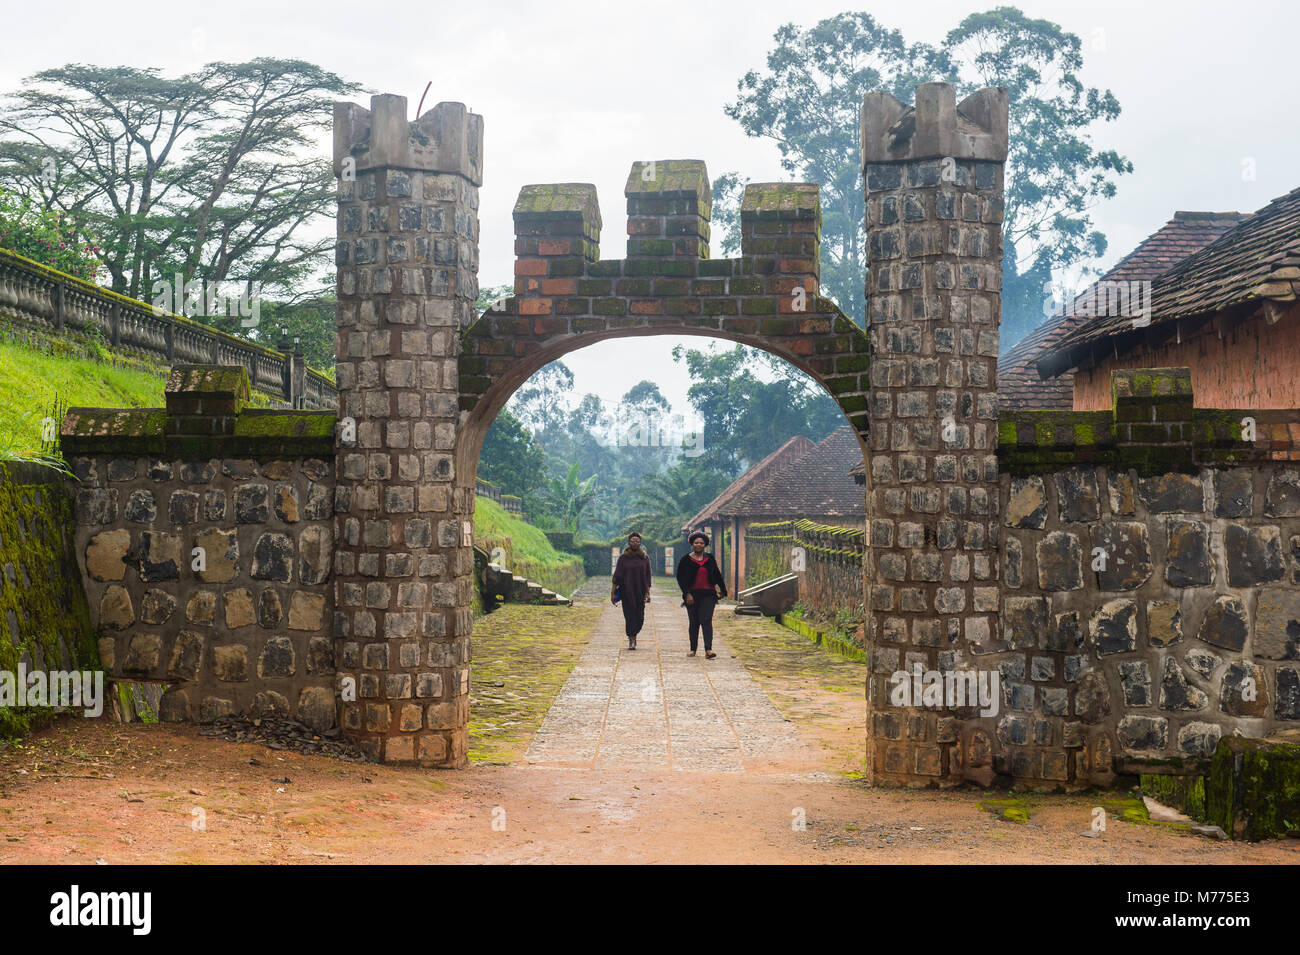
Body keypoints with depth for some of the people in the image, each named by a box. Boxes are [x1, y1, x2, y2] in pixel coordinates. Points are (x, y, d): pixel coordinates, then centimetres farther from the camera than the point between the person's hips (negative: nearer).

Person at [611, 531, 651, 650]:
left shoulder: (645, 558, 6)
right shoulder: (623, 557, 1)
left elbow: (647, 577, 7)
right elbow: (617, 575, 0)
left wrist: (648, 593, 1)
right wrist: (612, 592, -4)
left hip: (640, 591, 2)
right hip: (626, 591, -2)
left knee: (640, 617, 0)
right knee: (629, 616, -5)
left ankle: (633, 635, 26)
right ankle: (631, 640, 5)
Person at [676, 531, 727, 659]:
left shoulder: (710, 559, 10)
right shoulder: (686, 559, 2)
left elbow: (717, 575, 18)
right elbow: (680, 578, -2)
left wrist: (723, 591, 18)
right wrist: (687, 594, -12)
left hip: (708, 594, 0)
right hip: (692, 594, 0)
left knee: (706, 621, -12)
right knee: (694, 623, 7)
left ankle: (708, 650, -20)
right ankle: (693, 649, 20)